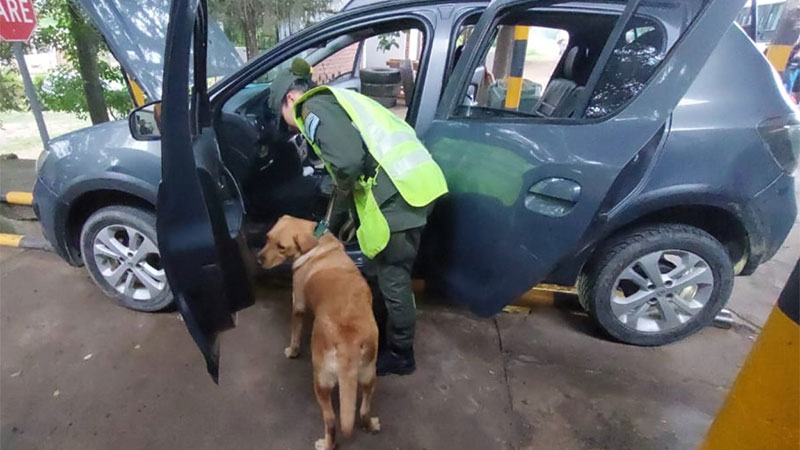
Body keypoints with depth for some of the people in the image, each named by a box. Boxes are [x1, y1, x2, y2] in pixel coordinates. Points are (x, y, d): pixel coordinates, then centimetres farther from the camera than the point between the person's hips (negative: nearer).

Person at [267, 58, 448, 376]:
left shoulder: (314, 107, 0)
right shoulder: (337, 101, 28)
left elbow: (348, 163, -19)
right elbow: (348, 176, 28)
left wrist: (342, 192, 1)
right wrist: (330, 225, 28)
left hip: (399, 191, -10)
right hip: (417, 181, 10)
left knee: (393, 279, 6)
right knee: (388, 272, 22)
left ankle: (400, 355, 26)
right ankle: (378, 334, 41)